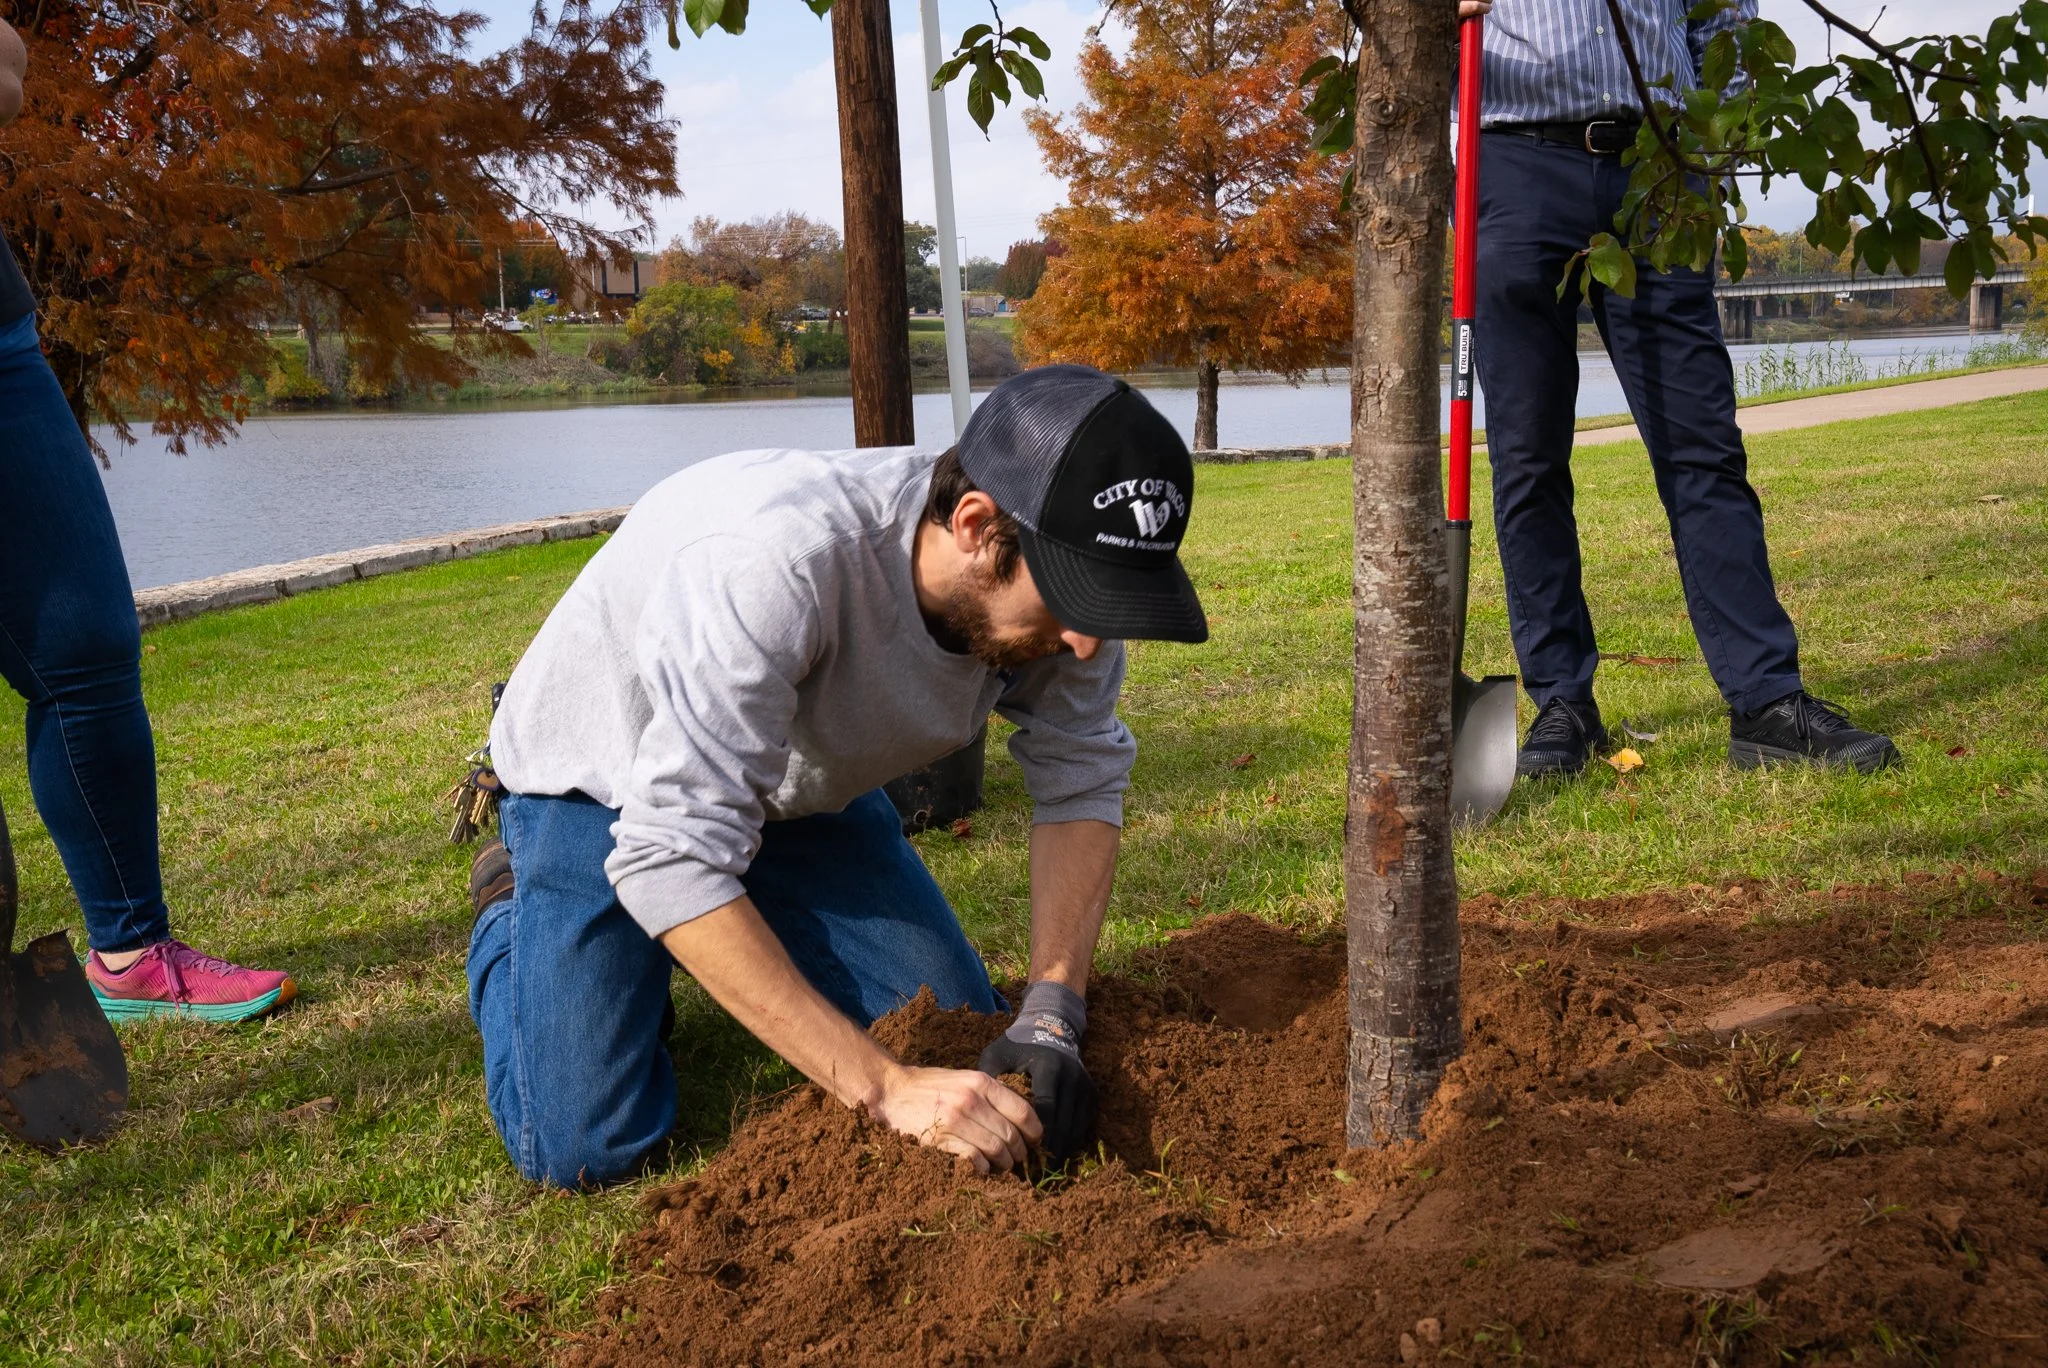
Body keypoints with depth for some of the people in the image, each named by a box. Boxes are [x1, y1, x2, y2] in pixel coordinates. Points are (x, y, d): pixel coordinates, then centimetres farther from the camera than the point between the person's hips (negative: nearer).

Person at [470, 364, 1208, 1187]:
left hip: (807, 789, 5)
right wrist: (883, 1088, -43)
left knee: (962, 1045, -2)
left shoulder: (1055, 582, -24)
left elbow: (1082, 782, -11)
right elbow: (672, 860, -42)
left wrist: (1050, 1018, -25)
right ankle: (511, 916, 15)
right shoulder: (772, 564, -43)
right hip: (604, 785, -5)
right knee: (586, 1146, -14)